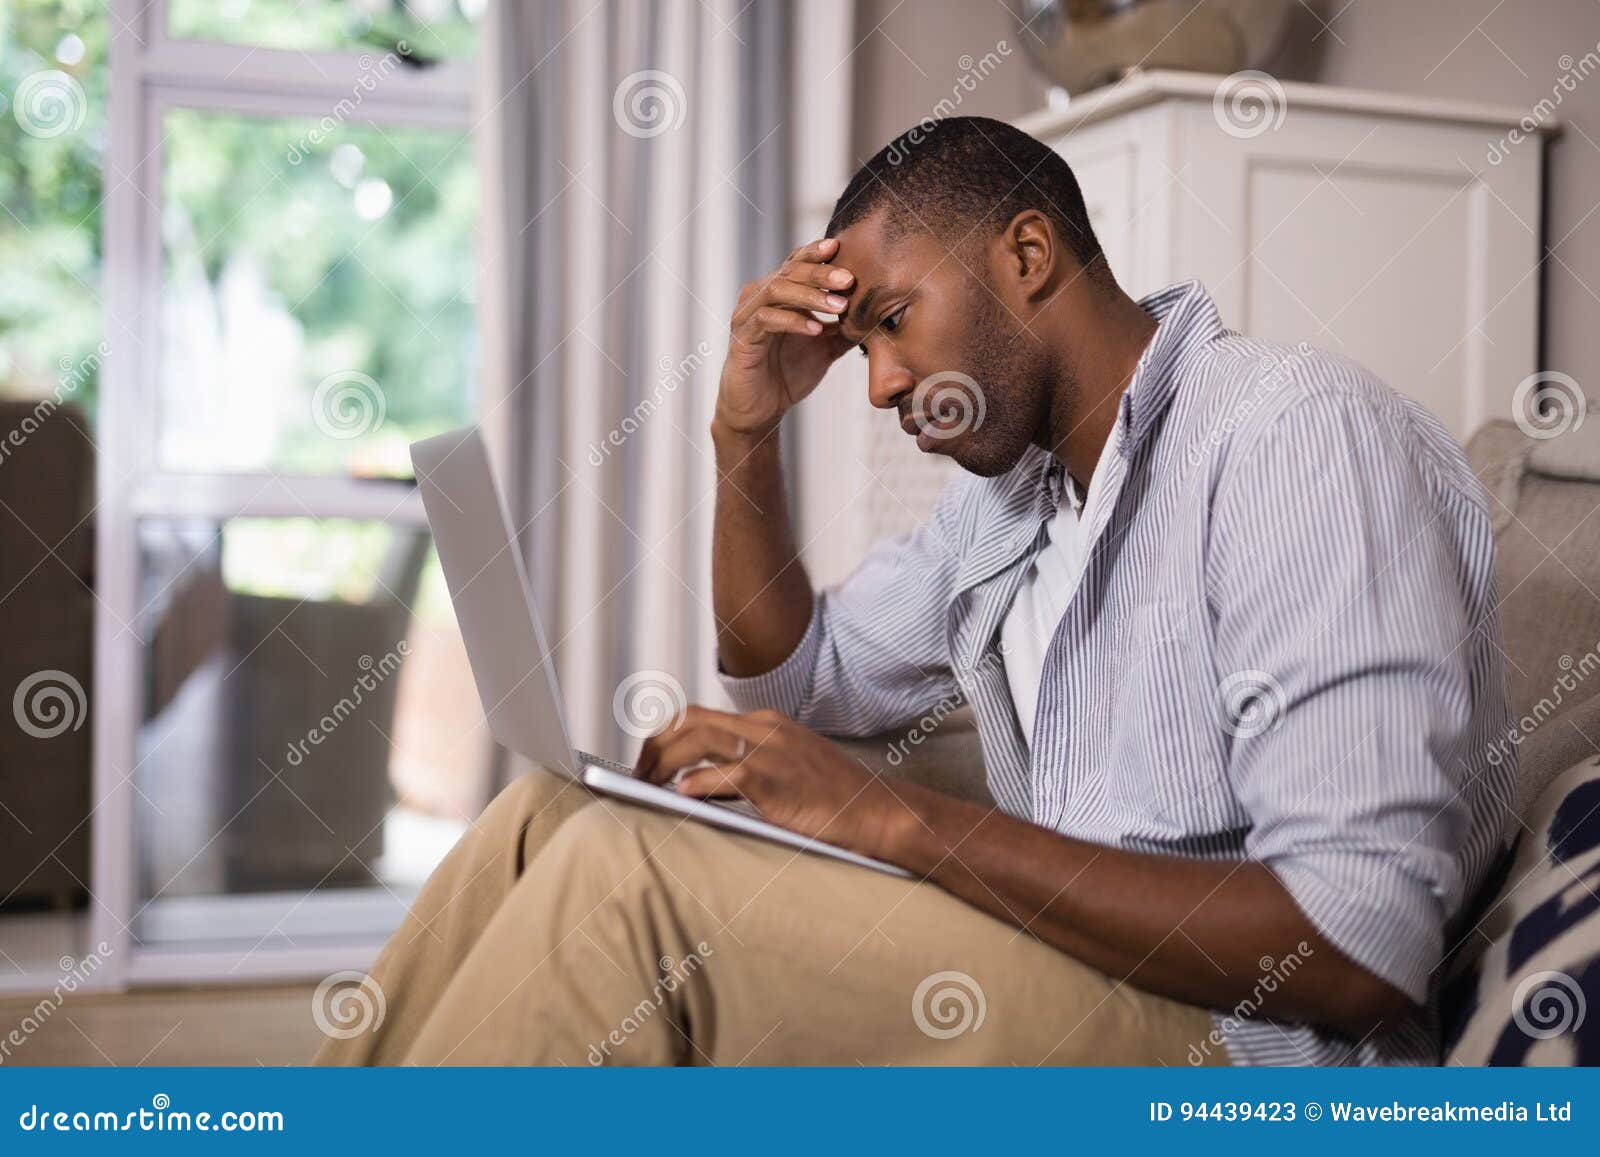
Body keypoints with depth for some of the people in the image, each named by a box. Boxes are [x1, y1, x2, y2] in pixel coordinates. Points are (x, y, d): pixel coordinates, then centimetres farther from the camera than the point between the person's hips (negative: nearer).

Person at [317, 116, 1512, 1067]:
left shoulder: (1301, 433, -14)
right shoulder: (1012, 483, 14)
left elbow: (1363, 943, -24)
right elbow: (798, 680, 26)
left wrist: (898, 818, -23)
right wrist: (746, 431, 9)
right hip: (1062, 970, 9)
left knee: (619, 872, -22)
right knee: (551, 812, 1)